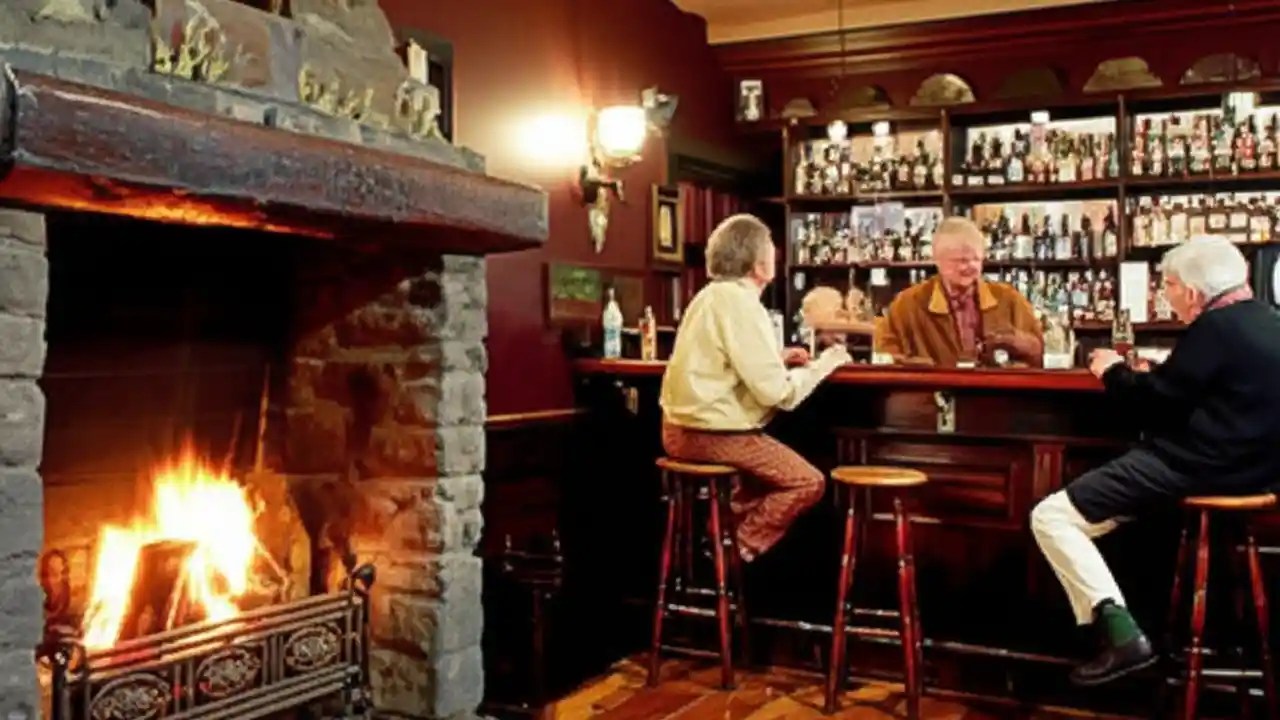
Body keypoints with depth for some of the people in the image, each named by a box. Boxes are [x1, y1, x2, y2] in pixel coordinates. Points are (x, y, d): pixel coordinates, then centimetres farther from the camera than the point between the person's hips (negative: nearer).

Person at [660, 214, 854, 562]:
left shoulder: (713, 295, 11)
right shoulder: (741, 302, -18)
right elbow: (776, 392, -21)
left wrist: (778, 358, 13)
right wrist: (824, 363, -7)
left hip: (686, 427, 10)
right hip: (712, 433, -10)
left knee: (780, 464, 28)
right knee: (808, 481, -2)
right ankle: (737, 551, 2)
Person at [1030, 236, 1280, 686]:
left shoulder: (1216, 327, -16)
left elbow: (1157, 401, -15)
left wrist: (1114, 371, 2)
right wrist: (1151, 375, 14)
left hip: (1201, 468, -11)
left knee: (1050, 517, -10)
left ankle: (1122, 635, -17)